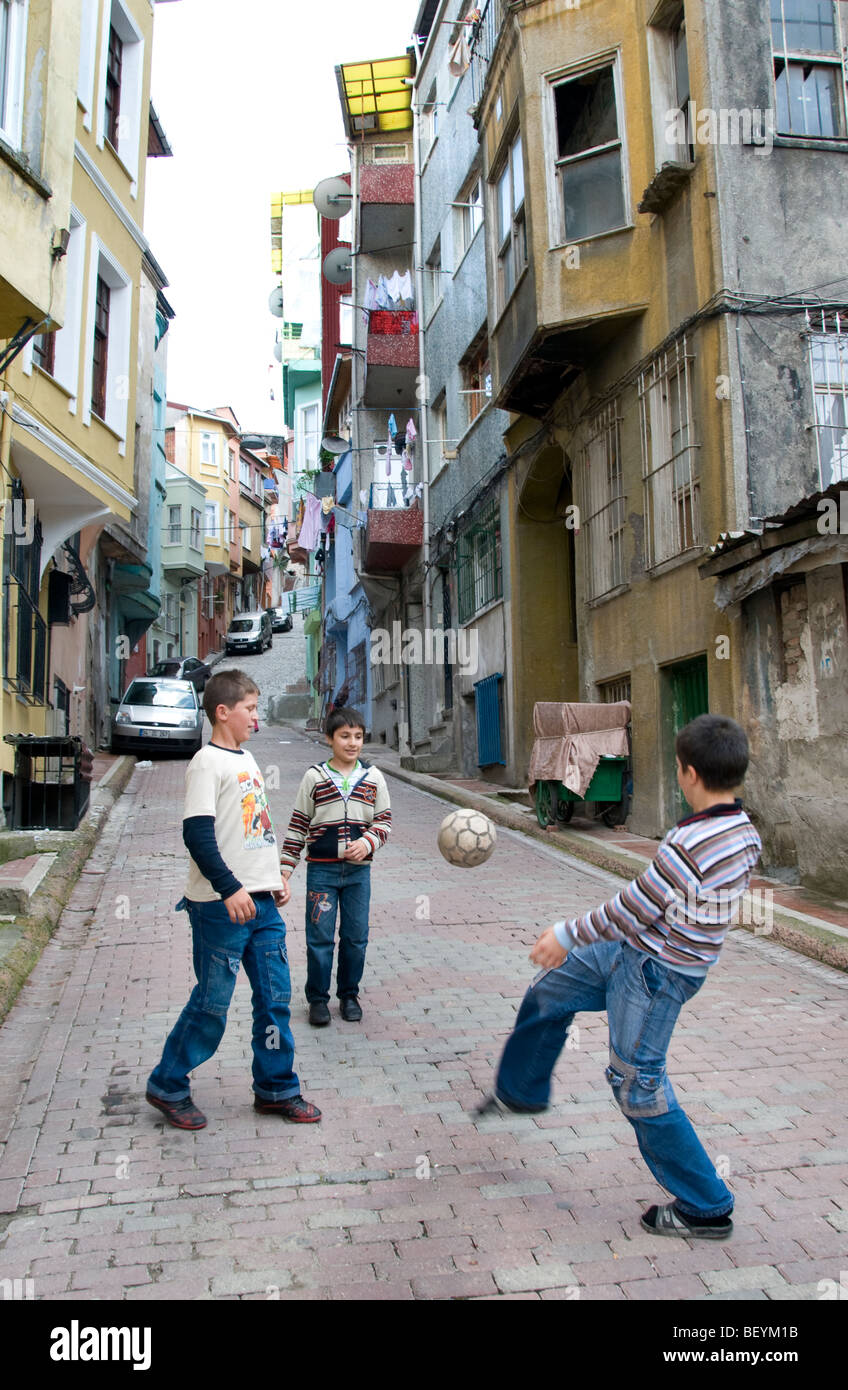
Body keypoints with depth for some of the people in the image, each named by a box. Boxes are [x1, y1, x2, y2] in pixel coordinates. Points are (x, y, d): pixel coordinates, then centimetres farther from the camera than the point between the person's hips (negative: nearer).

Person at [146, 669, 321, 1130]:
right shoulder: (208, 763, -11)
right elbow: (197, 834, -20)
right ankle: (167, 1086, 22)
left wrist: (275, 877, 22)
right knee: (213, 1002, 2)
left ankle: (276, 1089, 24)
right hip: (221, 906, -8)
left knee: (275, 996, 10)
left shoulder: (246, 759, 15)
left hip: (261, 902, 8)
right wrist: (230, 889, -25)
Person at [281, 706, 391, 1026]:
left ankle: (349, 995, 26)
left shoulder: (373, 777, 3)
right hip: (322, 869, -2)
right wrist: (286, 865, 2)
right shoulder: (314, 776, -1)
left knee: (356, 937, 8)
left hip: (358, 870, 2)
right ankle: (317, 999, 18)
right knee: (319, 938, 2)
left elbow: (384, 819, 5)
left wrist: (367, 843, -14)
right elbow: (298, 823, 4)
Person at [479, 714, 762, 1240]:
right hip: (634, 952, 10)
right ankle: (521, 1090, 42)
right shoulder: (745, 833, -3)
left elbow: (632, 911, -23)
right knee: (548, 995, 20)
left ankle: (706, 1208, 20)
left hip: (654, 973, -10)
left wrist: (567, 935, -8)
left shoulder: (688, 842, -31)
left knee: (638, 1084, 5)